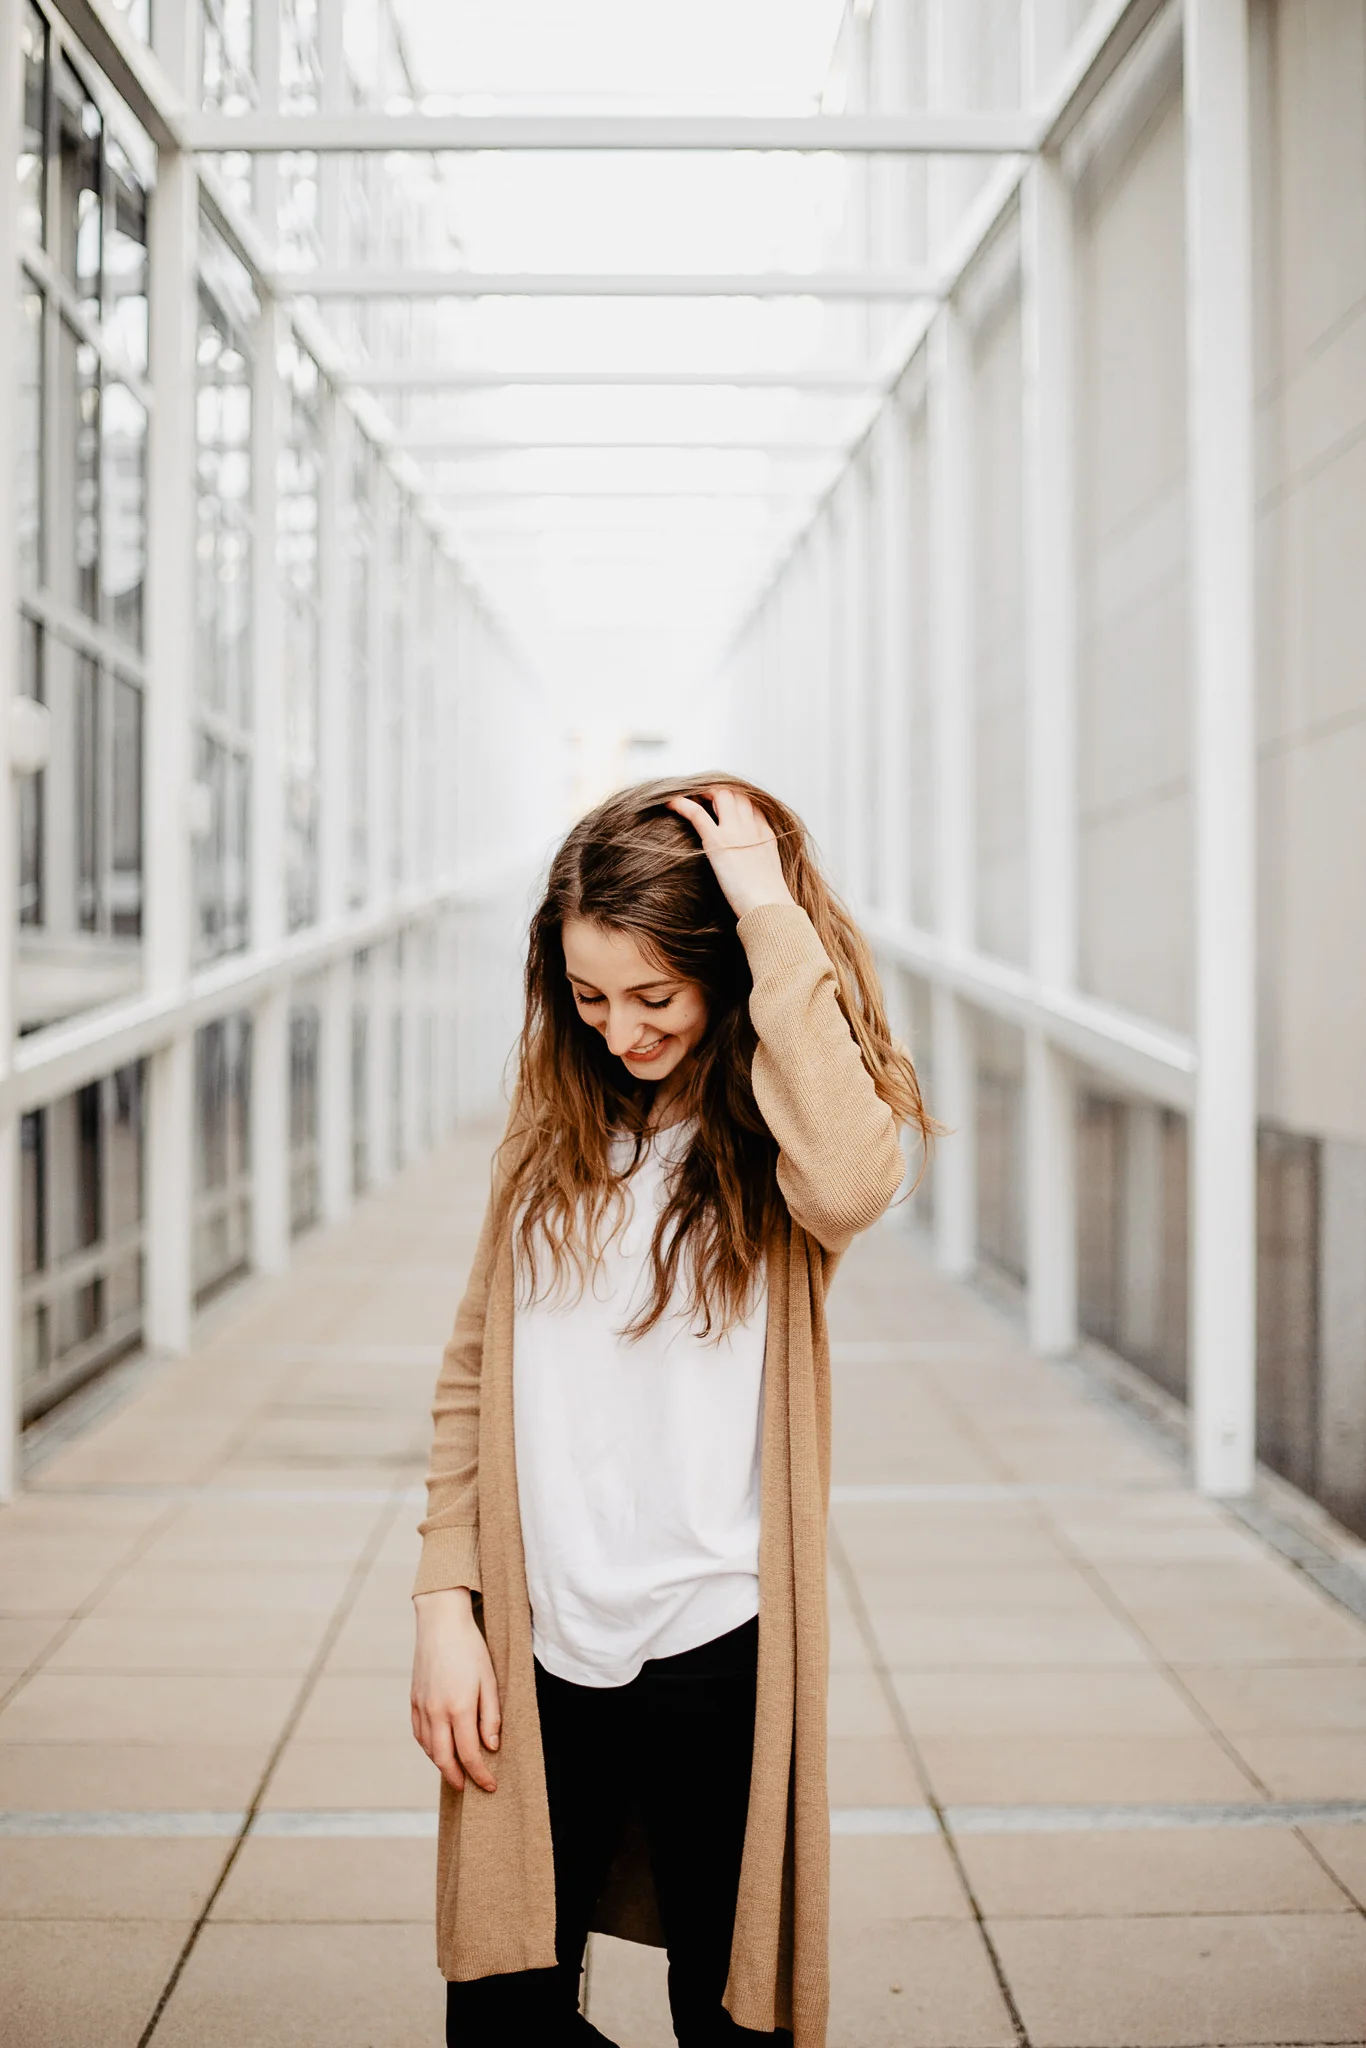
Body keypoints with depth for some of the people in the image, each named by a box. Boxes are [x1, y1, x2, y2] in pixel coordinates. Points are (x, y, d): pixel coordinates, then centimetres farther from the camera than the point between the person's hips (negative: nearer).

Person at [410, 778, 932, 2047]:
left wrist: (776, 920, -23)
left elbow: (849, 1185, -30)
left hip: (717, 1651, -3)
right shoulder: (554, 1120, 6)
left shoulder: (771, 1131, -4)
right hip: (537, 1652, 3)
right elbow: (475, 1372, 8)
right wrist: (444, 1603, 1)